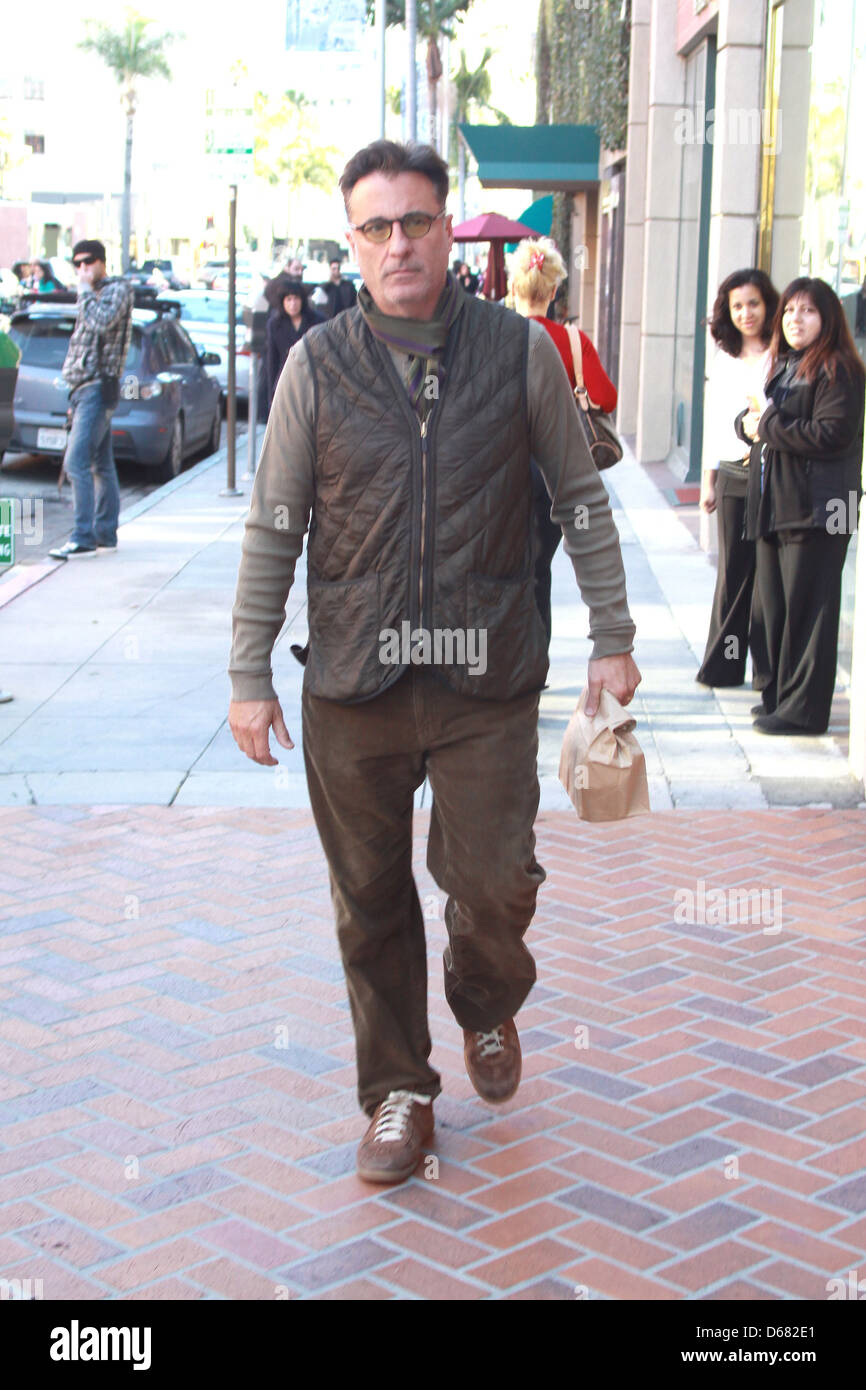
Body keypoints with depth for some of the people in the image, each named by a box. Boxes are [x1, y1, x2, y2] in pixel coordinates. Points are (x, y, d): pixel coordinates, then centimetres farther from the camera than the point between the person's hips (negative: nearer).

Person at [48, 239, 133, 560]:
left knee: (76, 463, -17)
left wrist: (85, 291, -11)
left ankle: (83, 537, -20)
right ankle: (106, 534, 13)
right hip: (84, 388, 10)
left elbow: (101, 322, -25)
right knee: (101, 466, 10)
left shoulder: (117, 289, -6)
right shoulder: (92, 297, 23)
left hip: (98, 387, -10)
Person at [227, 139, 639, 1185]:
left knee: (495, 883, 0)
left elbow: (580, 498, 8)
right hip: (352, 686, 1)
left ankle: (487, 1007, 35)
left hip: (487, 679, 0)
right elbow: (273, 530, 4)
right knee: (371, 903, 8)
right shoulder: (318, 364, 1)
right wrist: (248, 673, 2)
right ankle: (398, 1091, 27)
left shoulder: (520, 351, 1)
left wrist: (612, 636, 6)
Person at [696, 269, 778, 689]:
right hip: (732, 477, 4)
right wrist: (708, 478, 14)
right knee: (733, 572, 8)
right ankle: (723, 665, 15)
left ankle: (768, 667, 6)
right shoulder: (724, 359, 13)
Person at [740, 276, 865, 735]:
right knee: (775, 605, 11)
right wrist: (751, 422, -2)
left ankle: (804, 708, -2)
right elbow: (751, 421, 22)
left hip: (814, 508, -8)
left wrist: (768, 427, -11)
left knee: (806, 608, -5)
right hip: (773, 504, 8)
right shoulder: (782, 366, 19)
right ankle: (781, 693, 22)